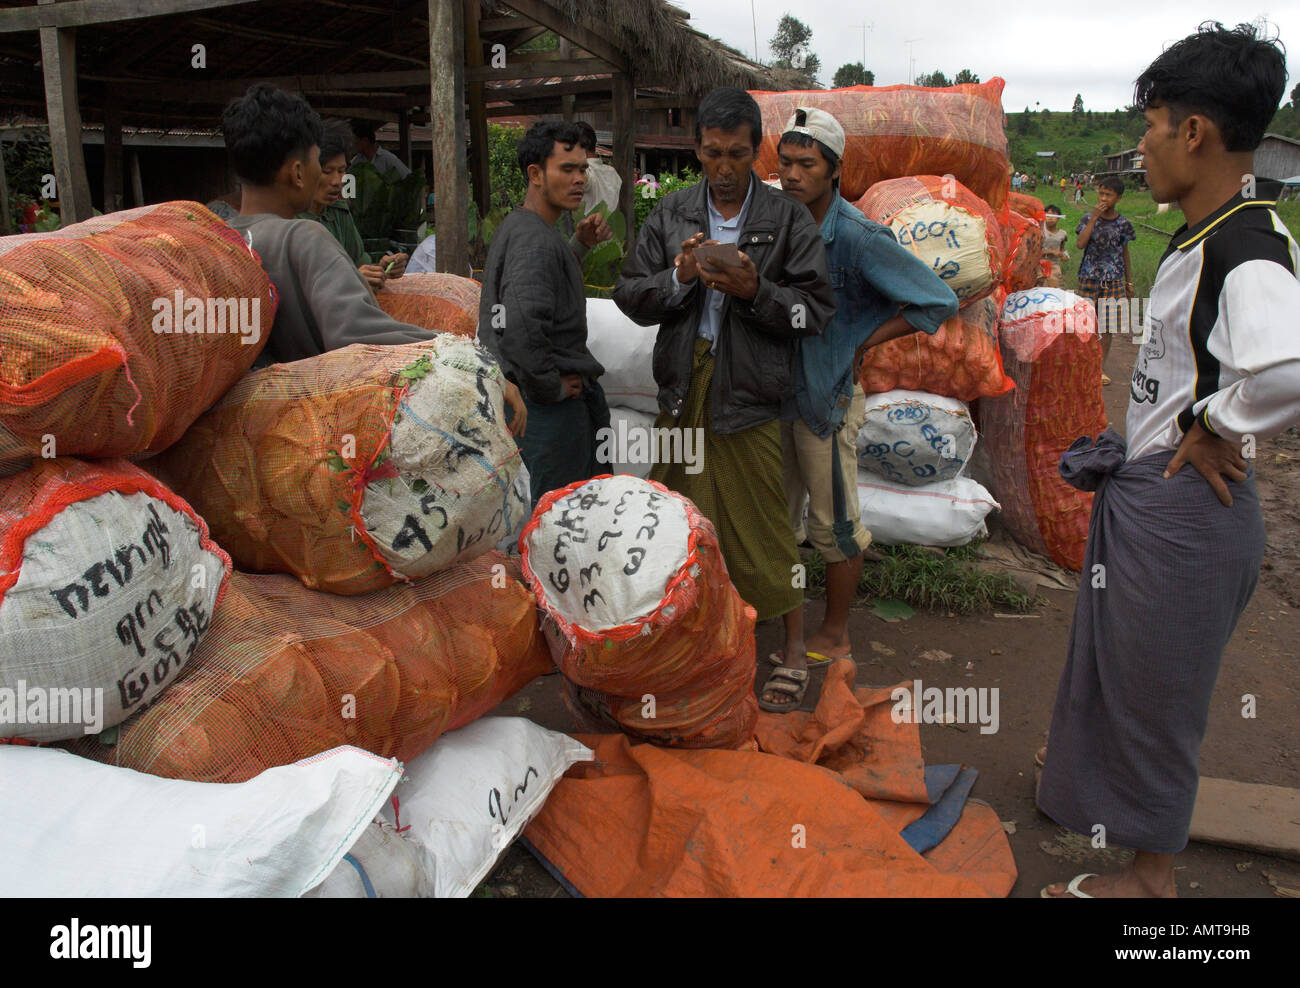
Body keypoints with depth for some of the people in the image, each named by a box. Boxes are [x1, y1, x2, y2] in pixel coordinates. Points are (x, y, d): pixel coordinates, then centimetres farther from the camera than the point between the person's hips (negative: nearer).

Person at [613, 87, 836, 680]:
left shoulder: (789, 219, 0)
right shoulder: (671, 215, 9)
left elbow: (816, 311, -5)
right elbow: (629, 295, 5)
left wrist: (754, 291, -20)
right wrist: (678, 278, -14)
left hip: (749, 397, -3)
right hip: (682, 392, 3)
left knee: (761, 522, 2)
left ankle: (794, 640, 21)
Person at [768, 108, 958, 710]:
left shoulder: (859, 240, -17)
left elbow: (939, 301, -14)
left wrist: (862, 344, -11)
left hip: (829, 397, -6)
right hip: (775, 392, 6)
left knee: (833, 523, 6)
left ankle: (832, 636, 23)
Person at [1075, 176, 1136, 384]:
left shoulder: (1123, 224, 4)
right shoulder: (1087, 219, 0)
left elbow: (1124, 253, 12)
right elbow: (1080, 244, -17)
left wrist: (1129, 282, 13)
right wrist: (1094, 218, -19)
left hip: (1114, 280, 2)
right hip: (1089, 278, -1)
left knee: (1108, 327, 3)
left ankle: (1101, 368, 12)